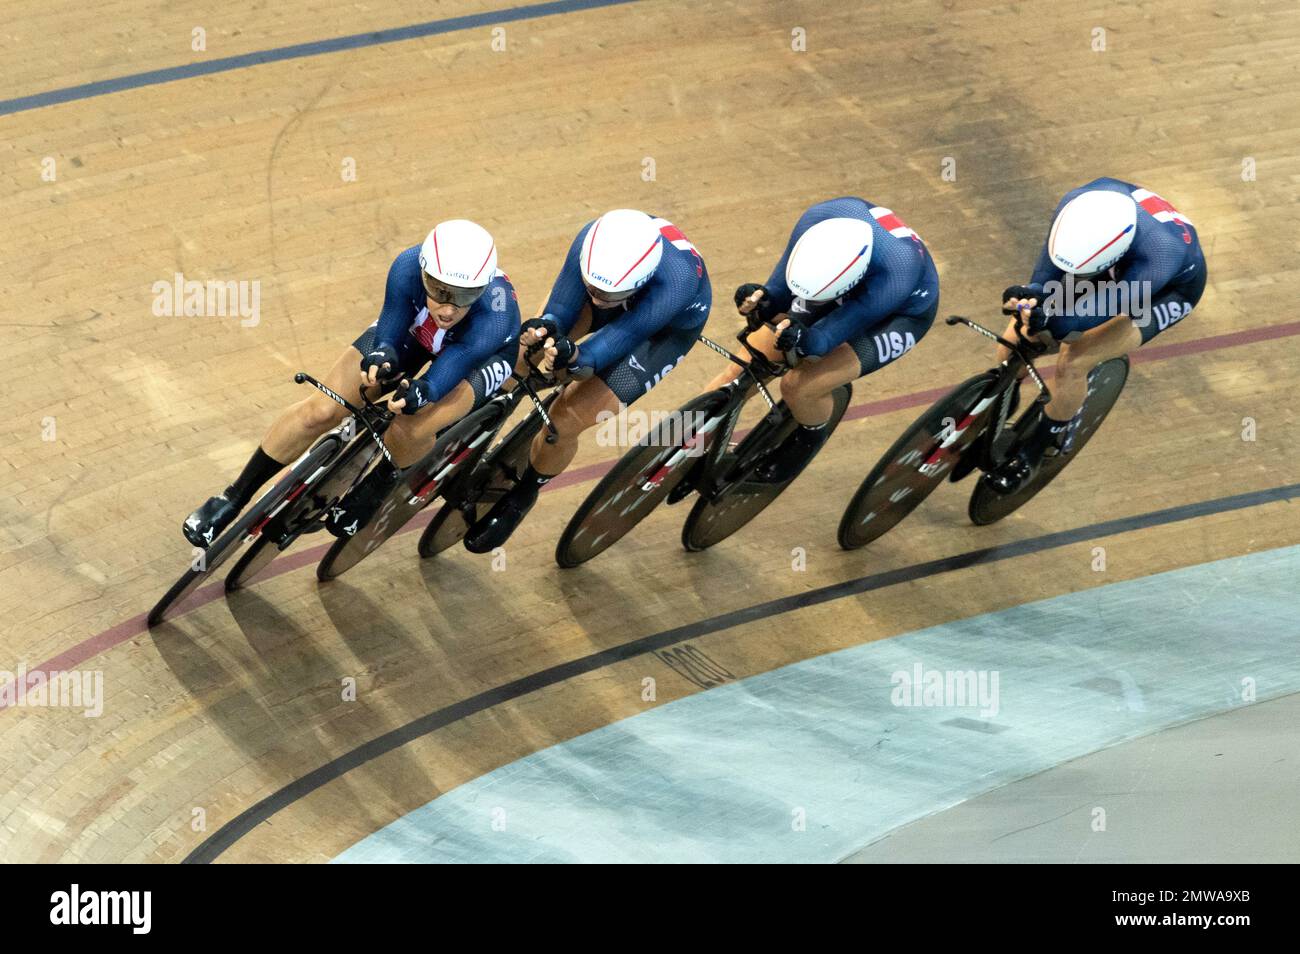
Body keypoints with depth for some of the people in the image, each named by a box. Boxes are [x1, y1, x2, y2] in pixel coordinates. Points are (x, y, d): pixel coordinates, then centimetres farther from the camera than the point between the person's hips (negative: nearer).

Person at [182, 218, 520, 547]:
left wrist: (417, 393, -65)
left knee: (408, 431, -30)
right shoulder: (410, 267, -36)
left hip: (479, 356, -2)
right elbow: (389, 336, -24)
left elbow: (447, 372, -42)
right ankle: (233, 498, 7)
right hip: (411, 330, 3)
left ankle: (377, 487, 6)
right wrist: (381, 358, -48)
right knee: (321, 410, -12)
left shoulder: (495, 317, -43)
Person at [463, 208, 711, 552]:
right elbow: (562, 308, -23)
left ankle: (521, 498, 15)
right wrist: (547, 327, -46)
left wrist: (576, 358, -63)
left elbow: (624, 334, -43)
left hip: (668, 328, -4)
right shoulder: (591, 241, -35)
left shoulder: (677, 281, -47)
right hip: (626, 299, 5)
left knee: (566, 420, -12)